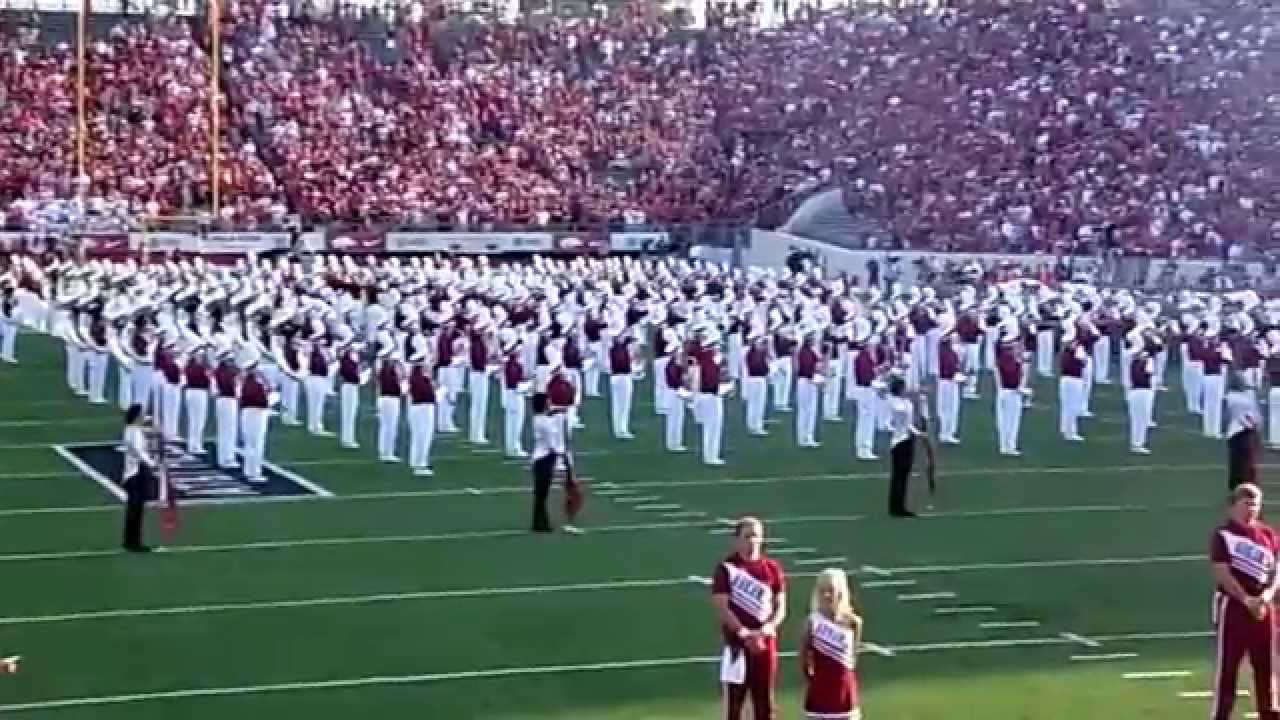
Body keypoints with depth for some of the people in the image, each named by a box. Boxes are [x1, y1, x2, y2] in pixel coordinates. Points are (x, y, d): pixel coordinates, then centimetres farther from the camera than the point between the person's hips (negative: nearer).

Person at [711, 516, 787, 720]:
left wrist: (765, 630, -14)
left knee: (765, 703, 10)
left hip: (766, 644, 3)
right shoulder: (726, 568, -5)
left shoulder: (772, 568, 6)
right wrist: (745, 634, -21)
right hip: (737, 644, -3)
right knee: (733, 703, 0)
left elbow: (780, 607, 5)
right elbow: (721, 609, -10)